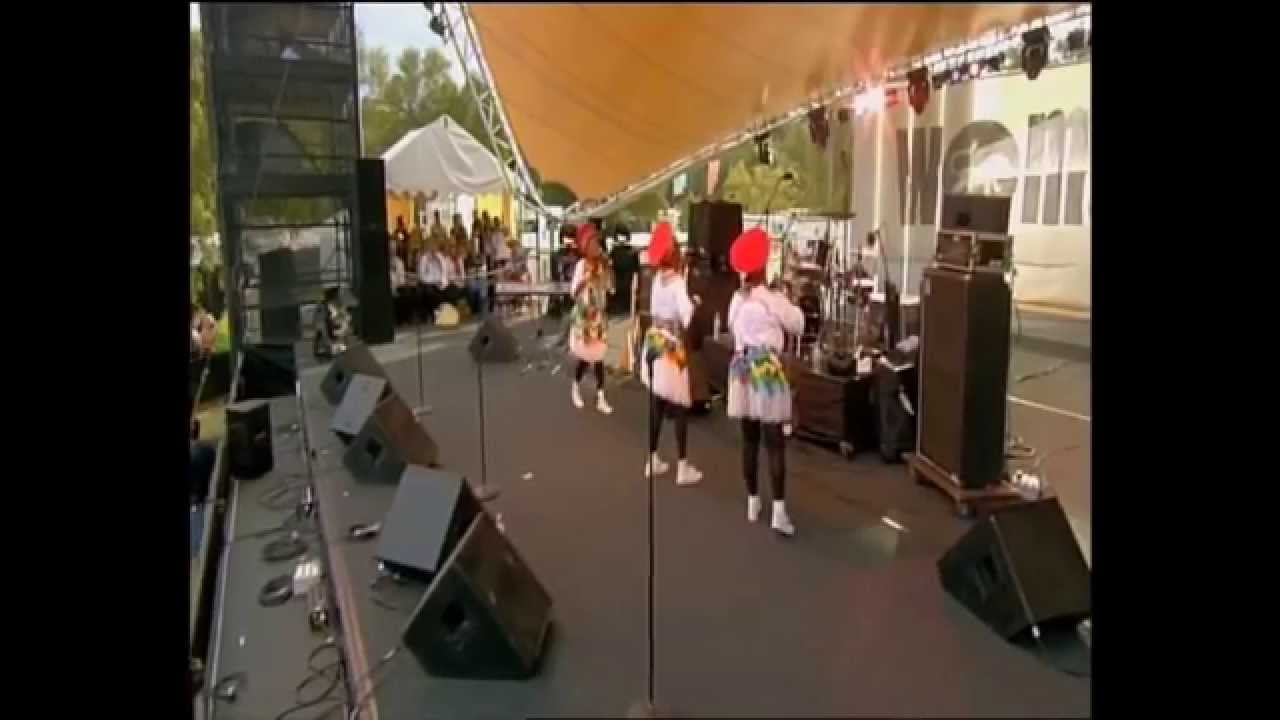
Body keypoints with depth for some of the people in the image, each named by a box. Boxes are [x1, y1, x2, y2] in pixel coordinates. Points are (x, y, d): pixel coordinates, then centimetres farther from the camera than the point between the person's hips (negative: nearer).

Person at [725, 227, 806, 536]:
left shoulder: (736, 299, 5)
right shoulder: (773, 300, -11)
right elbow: (798, 325, 0)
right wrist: (791, 304, 15)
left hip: (742, 369, 6)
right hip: (768, 370, -6)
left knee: (749, 440, 12)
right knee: (775, 443, -4)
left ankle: (752, 502, 21)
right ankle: (779, 509, -6)